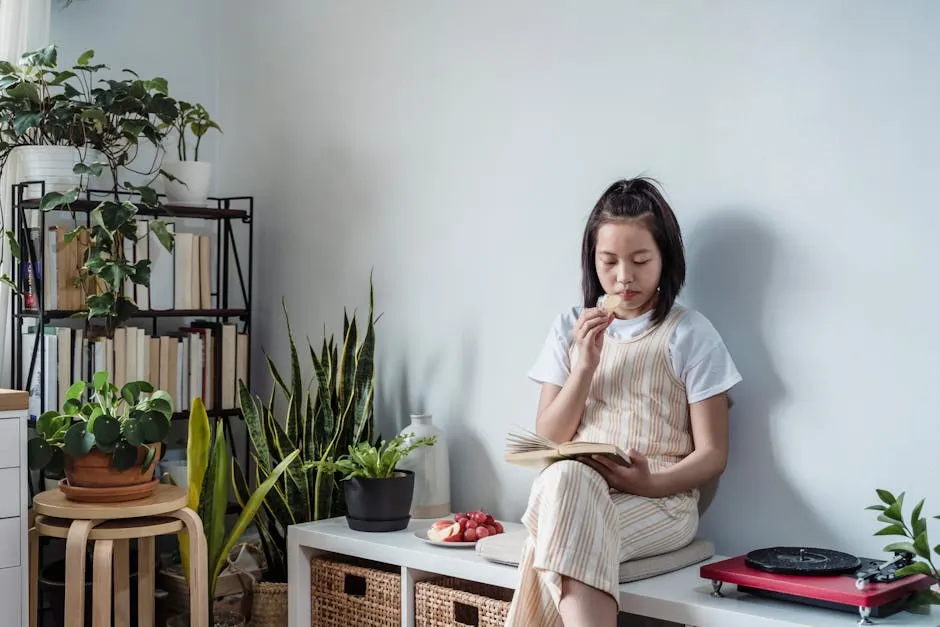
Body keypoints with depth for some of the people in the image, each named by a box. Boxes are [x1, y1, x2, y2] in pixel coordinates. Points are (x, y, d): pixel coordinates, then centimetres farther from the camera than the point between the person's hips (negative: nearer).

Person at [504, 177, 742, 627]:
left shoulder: (690, 334, 2)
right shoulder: (571, 328, 11)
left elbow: (712, 454, 0)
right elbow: (548, 441, 7)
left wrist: (652, 482, -20)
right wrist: (584, 365, -7)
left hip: (660, 502, -2)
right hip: (573, 490, 3)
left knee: (556, 534, -34)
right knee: (563, 479, -36)